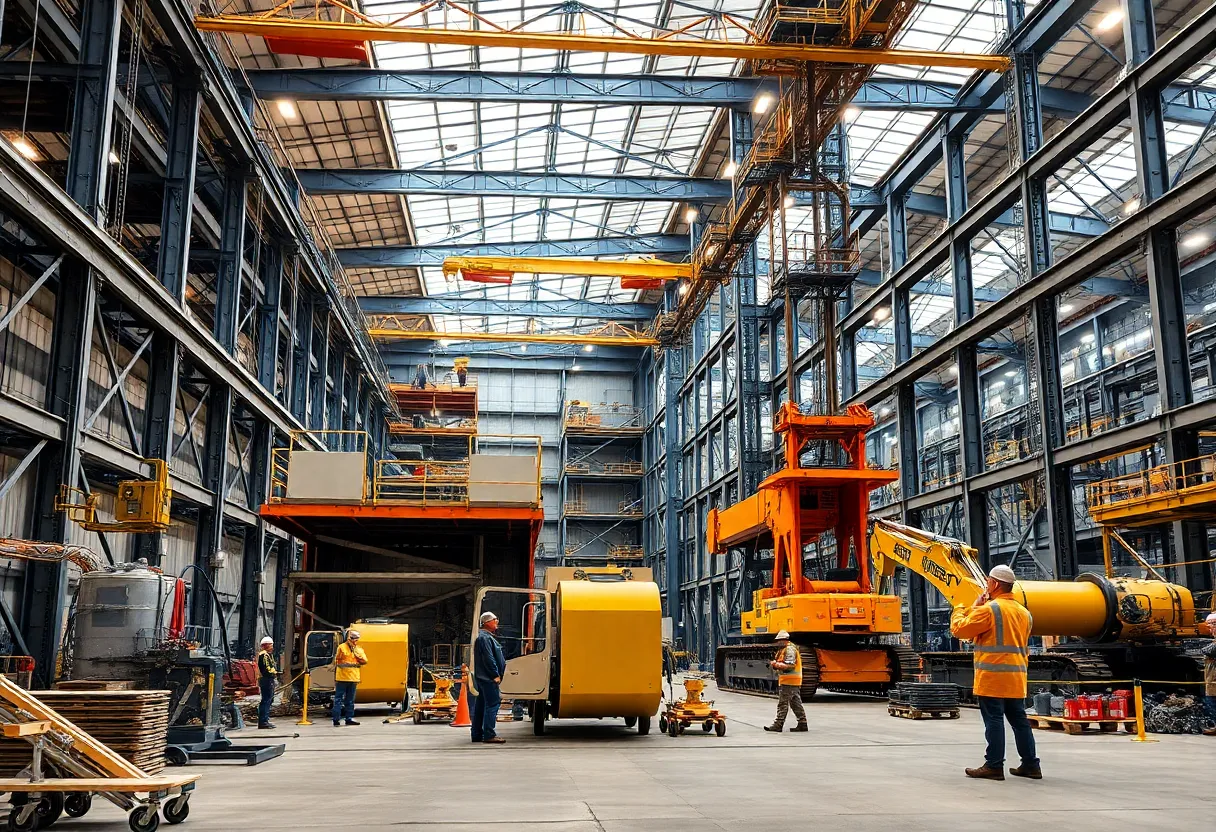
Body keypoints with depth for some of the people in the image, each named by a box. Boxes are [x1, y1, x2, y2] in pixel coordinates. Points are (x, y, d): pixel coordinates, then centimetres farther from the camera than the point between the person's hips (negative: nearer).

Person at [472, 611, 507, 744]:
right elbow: (488, 659, -20)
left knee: (480, 706, 12)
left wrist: (496, 674, 21)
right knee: (493, 704, -11)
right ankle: (489, 735, -12)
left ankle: (477, 734, 16)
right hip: (488, 678, -11)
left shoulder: (485, 637, 20)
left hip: (481, 677, 11)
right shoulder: (485, 638, -14)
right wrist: (496, 675, -18)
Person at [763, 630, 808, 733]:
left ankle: (778, 725, -9)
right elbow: (782, 664, 23)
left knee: (783, 703, -9)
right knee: (796, 703, 11)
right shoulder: (783, 649, 21)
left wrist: (776, 664, -17)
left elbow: (789, 666, -19)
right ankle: (802, 724, 13)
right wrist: (775, 664, 3)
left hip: (789, 681, -11)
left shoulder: (790, 649, -12)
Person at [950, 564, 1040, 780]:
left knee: (994, 720, -3)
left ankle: (994, 766, -1)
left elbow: (959, 629, -11)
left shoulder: (989, 610, -13)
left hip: (992, 677, -8)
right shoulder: (1024, 613, 14)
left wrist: (961, 610, 10)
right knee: (1019, 720, 13)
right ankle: (1030, 764, 17)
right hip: (1016, 678, 8)